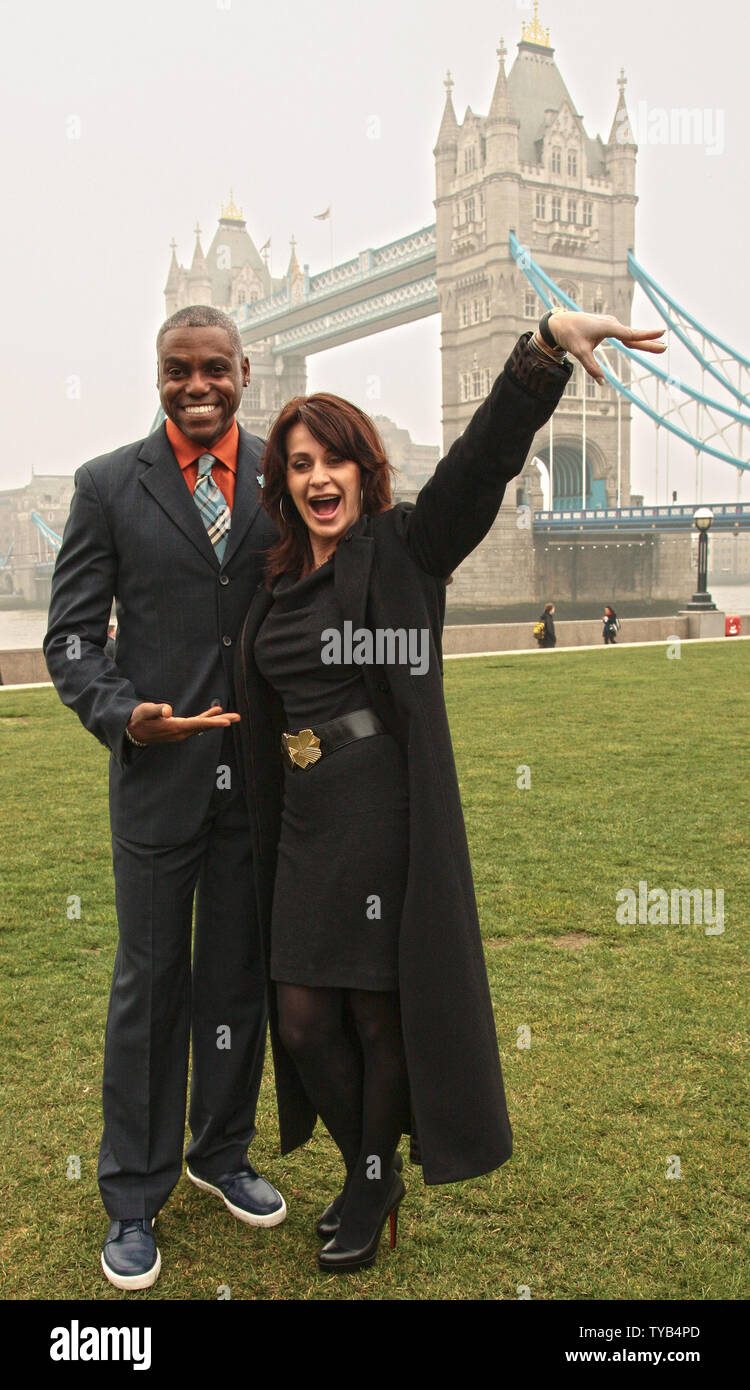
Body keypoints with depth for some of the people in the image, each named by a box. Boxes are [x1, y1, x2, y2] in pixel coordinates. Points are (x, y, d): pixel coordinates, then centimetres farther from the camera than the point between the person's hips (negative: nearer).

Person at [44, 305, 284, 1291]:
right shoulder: (109, 486, 0)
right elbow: (72, 635, -2)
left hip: (266, 768, 2)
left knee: (239, 975, 15)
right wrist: (123, 715, -19)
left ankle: (222, 1153, 37)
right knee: (150, 981, 8)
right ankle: (134, 1196, 26)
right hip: (159, 768, -2)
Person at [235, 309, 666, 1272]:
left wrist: (547, 345, -33)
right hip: (303, 831, 6)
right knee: (303, 1019, 11)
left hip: (386, 826, -6)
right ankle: (363, 1166, 36)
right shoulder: (277, 587, 13)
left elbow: (486, 456, -20)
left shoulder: (405, 550, -4)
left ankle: (376, 1186, 31)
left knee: (382, 1012, 7)